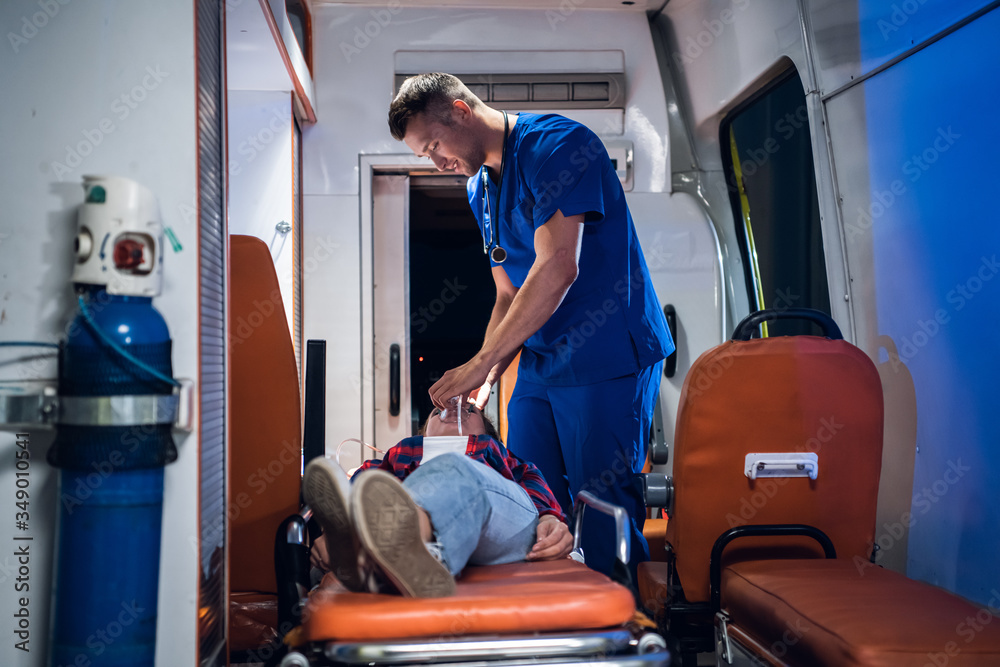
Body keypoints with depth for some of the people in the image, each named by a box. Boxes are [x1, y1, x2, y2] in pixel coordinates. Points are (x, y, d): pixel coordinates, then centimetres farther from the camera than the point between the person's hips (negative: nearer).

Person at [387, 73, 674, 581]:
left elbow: (558, 268, -21)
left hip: (608, 358, -8)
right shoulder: (479, 188, 16)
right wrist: (485, 381, 2)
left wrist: (481, 362, -19)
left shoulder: (557, 144, -11)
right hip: (538, 363, 8)